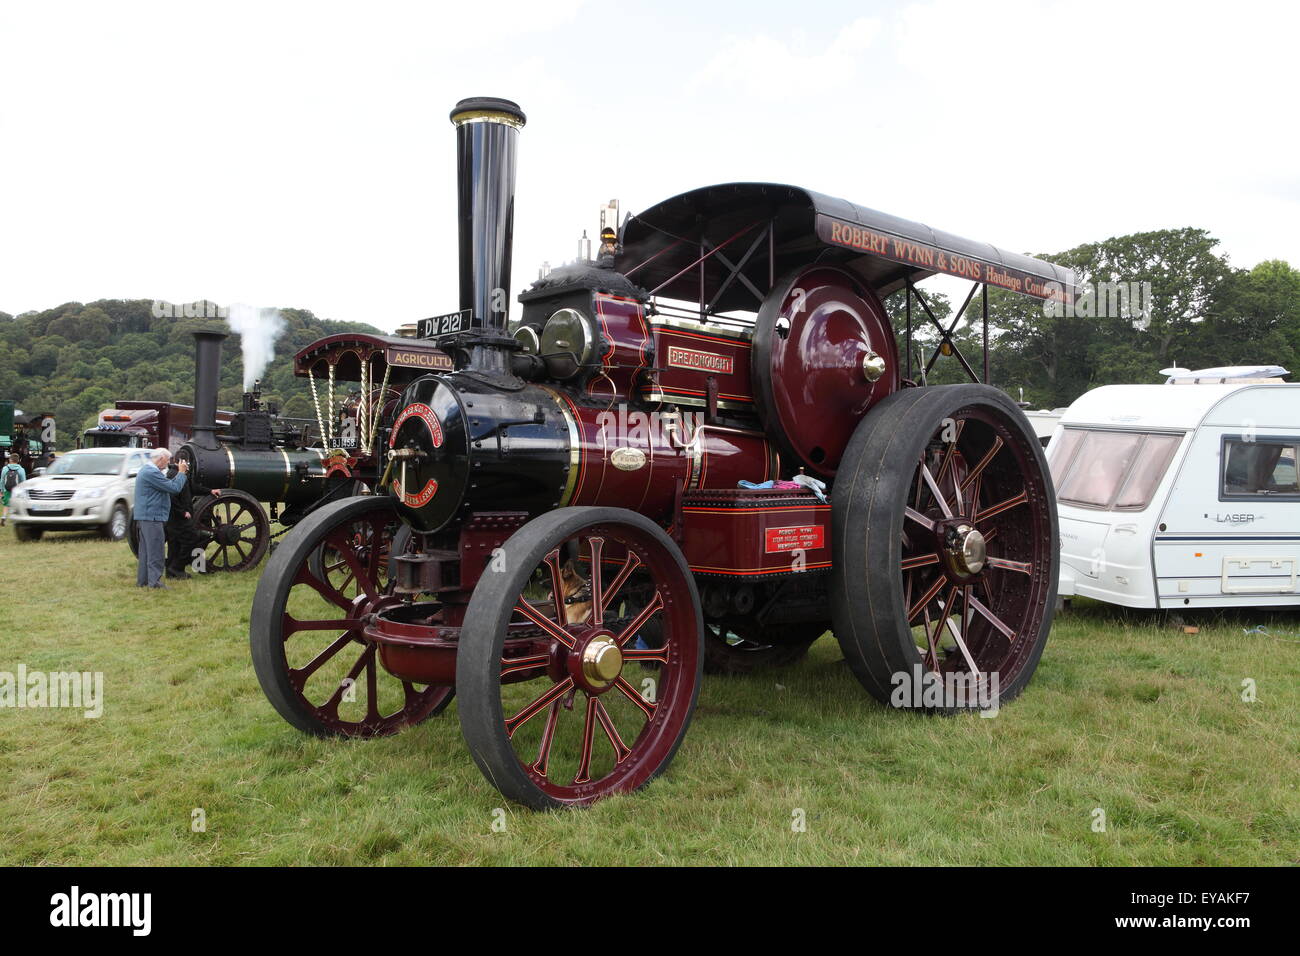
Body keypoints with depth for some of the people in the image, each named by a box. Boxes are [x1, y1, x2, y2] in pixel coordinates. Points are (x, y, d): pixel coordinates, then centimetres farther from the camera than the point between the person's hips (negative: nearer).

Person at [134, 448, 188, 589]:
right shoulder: (152, 473, -18)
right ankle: (154, 581, -6)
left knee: (146, 550, 16)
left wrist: (180, 473, 7)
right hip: (151, 517, -11)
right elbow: (174, 488, -20)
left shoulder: (146, 470, 17)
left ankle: (142, 580, 21)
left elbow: (167, 484, 16)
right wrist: (181, 473, -7)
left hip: (145, 517, 11)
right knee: (155, 551, -7)